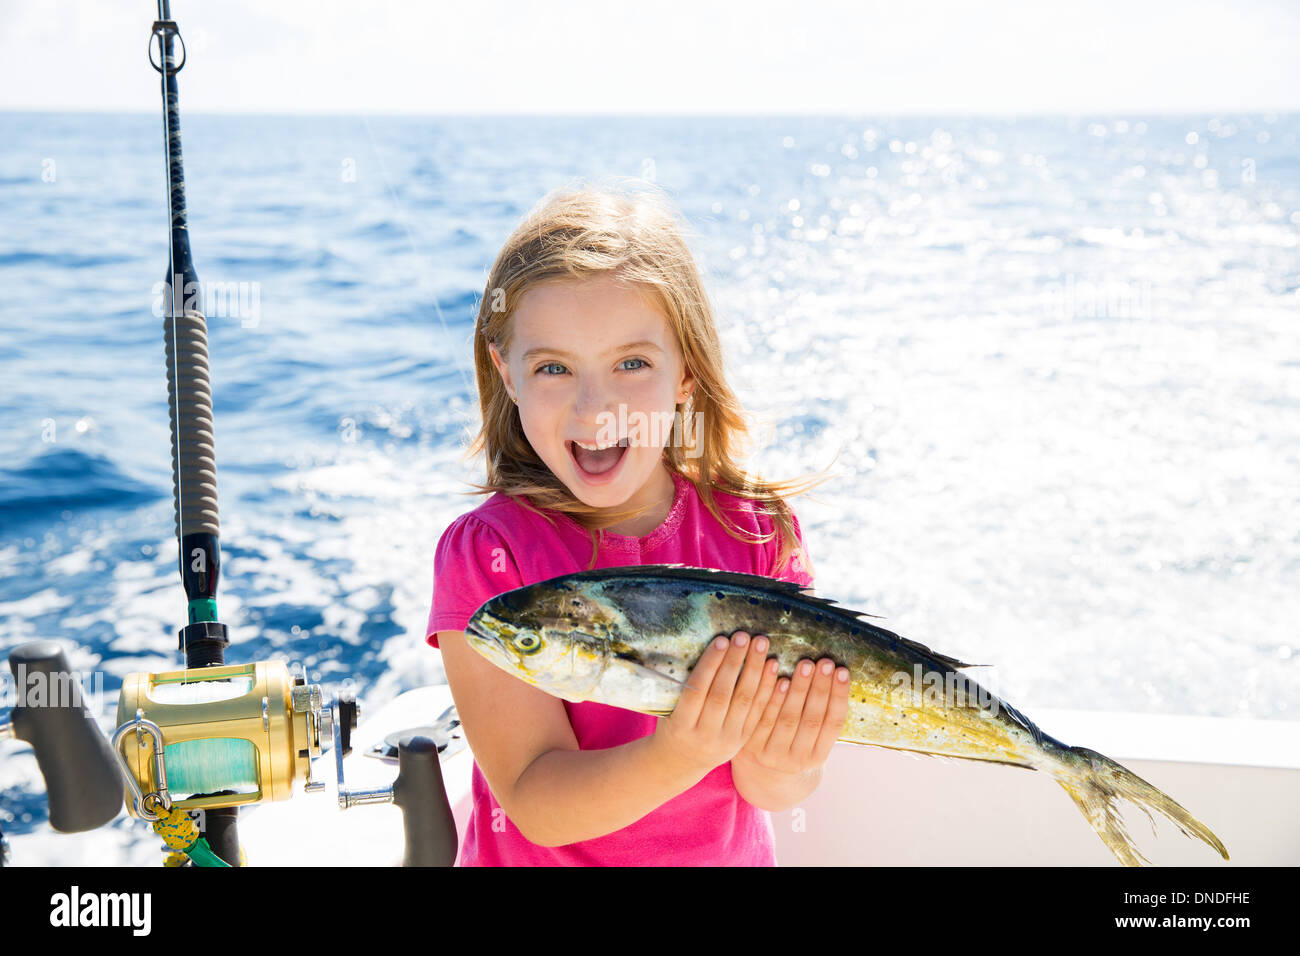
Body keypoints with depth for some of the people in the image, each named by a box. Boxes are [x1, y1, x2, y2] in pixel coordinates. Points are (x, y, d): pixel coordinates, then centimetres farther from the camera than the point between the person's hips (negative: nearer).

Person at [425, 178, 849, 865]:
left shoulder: (756, 530, -12)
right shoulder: (484, 552, -17)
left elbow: (767, 793, -13)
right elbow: (537, 805, -21)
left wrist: (779, 764, -34)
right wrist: (680, 756, -37)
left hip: (731, 857, 2)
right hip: (540, 862, -1)